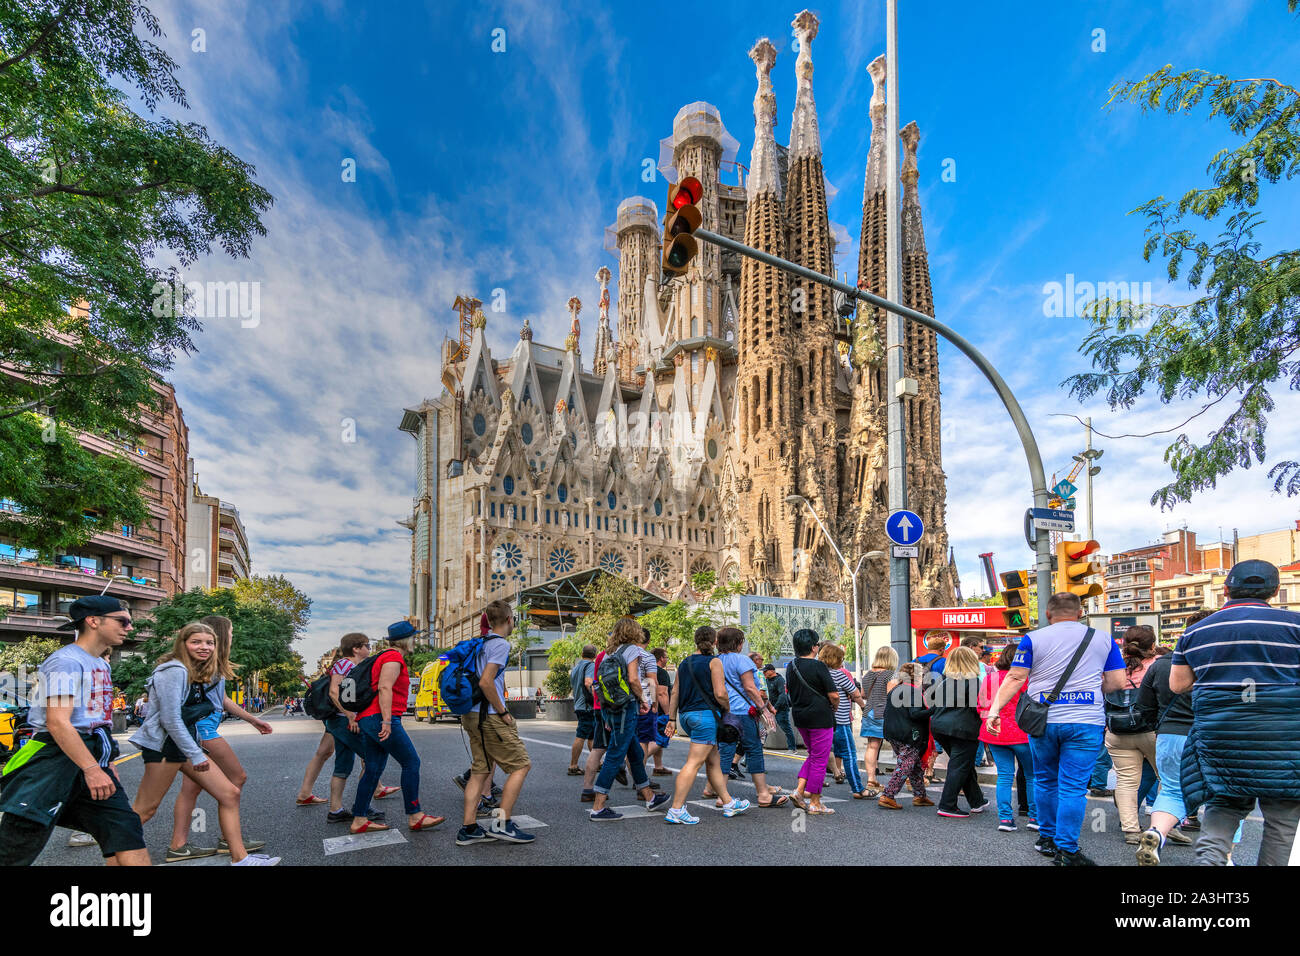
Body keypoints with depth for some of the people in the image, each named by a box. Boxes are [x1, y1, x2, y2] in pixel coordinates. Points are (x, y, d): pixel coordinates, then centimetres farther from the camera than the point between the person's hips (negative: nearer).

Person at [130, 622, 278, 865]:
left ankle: (239, 858, 7)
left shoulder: (201, 674, 14)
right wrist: (196, 755, -18)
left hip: (188, 742, 10)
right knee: (145, 811, -5)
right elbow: (170, 719, -20)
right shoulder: (174, 671, -16)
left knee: (230, 794, 4)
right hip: (164, 744, -10)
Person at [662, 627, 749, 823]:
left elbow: (675, 693, 13)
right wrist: (730, 709, 4)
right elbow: (720, 694, -13)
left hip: (686, 715, 8)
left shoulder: (684, 663, 12)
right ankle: (676, 810, -9)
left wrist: (672, 719, 16)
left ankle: (728, 803, 26)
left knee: (713, 761, 16)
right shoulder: (713, 662, -7)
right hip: (705, 714, -8)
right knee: (694, 762, -7)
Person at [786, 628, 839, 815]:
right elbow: (833, 695, -16)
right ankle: (814, 803, 9)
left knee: (813, 755, 22)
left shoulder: (790, 666, 6)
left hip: (799, 717, 7)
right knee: (820, 759, 3)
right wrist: (834, 707, 4)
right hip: (820, 717, -7)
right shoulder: (818, 666, -16)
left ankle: (799, 790, 11)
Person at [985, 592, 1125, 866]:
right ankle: (1066, 850, -2)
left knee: (1045, 781, 16)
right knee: (1073, 787, 0)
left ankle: (1047, 838, 27)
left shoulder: (1033, 639, 2)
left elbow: (1015, 678, -3)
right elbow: (1117, 682, 7)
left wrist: (994, 709, -1)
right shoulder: (1103, 640, 7)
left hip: (1044, 721, 0)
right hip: (1086, 722, 0)